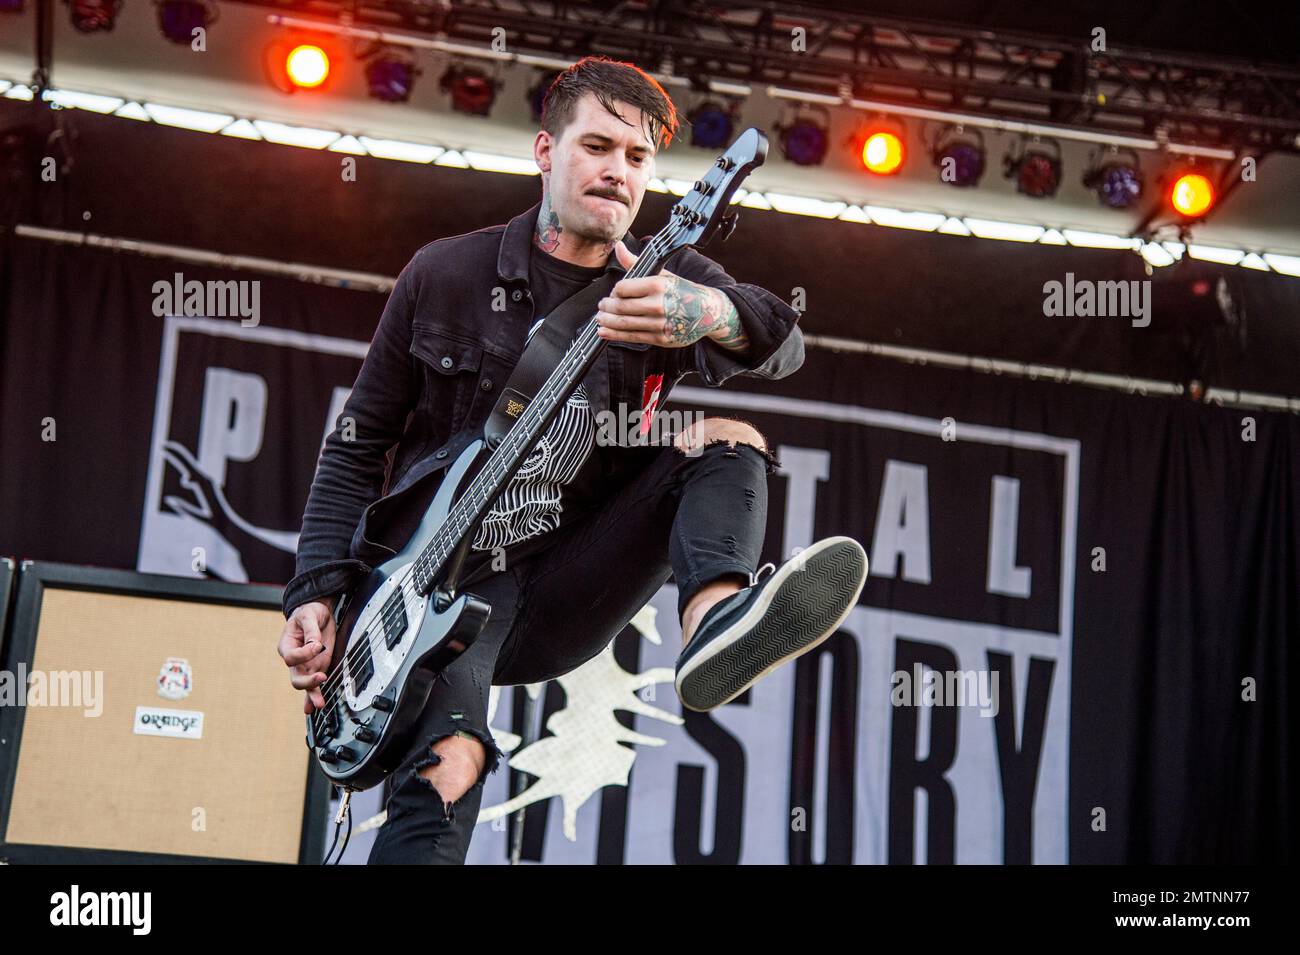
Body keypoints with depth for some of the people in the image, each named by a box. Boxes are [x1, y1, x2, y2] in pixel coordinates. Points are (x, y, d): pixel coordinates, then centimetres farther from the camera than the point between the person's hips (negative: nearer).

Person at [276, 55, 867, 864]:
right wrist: (318, 596, -7)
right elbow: (359, 443, 7)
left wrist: (715, 315, -42)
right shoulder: (445, 275, 1)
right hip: (446, 582, -2)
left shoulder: (667, 283, 4)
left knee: (726, 439, -14)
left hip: (567, 590, 3)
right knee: (448, 766, -29)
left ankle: (715, 624, -43)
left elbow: (783, 348, -17)